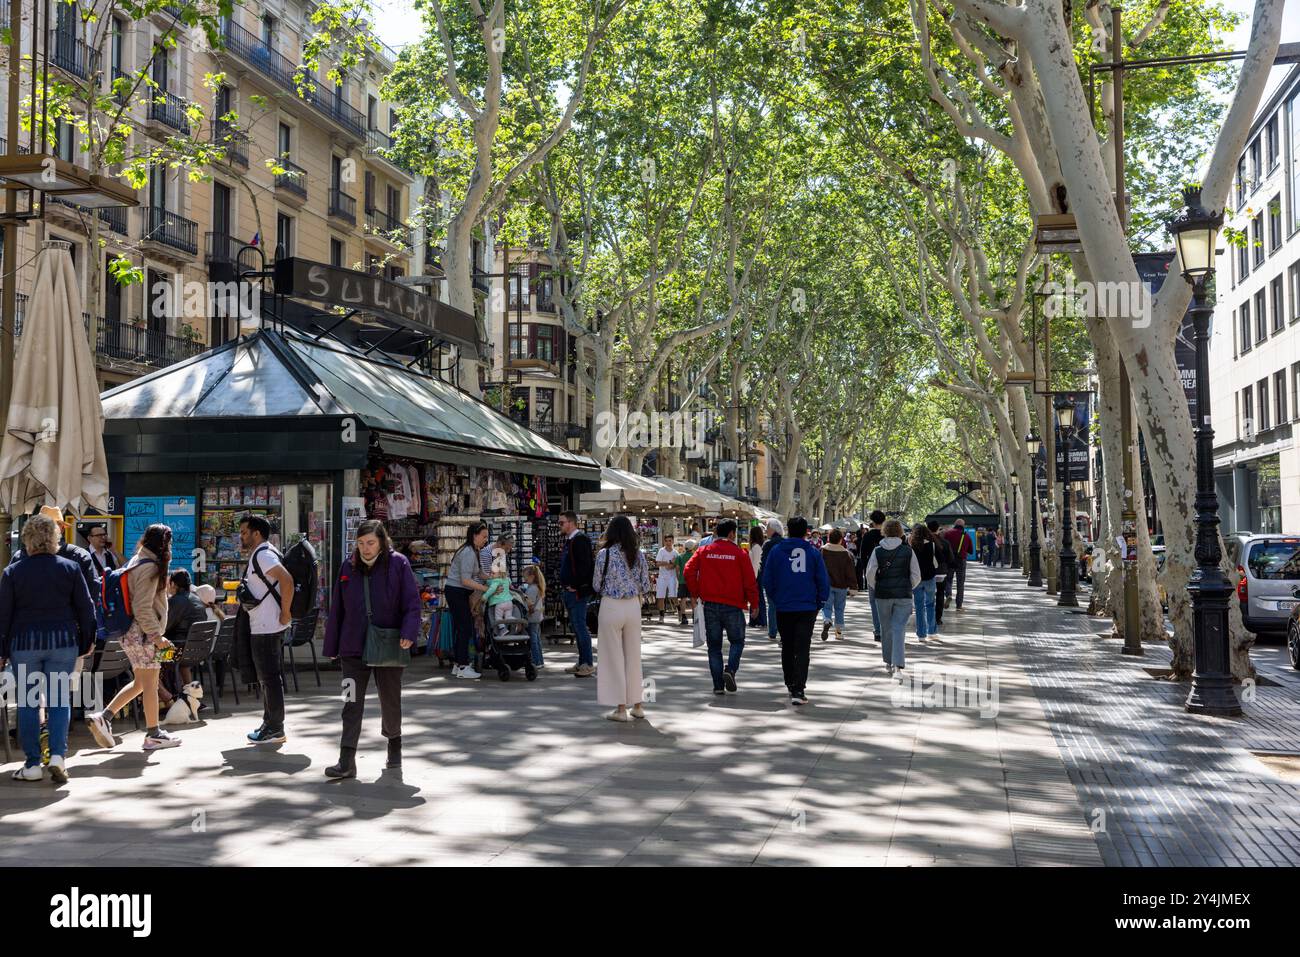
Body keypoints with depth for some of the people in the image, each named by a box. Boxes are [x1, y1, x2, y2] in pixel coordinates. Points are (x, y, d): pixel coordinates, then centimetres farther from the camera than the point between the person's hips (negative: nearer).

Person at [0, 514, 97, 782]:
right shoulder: (70, 568, 1)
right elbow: (85, 608, 4)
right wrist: (87, 641, 14)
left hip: (24, 642, -1)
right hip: (62, 640, 1)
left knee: (27, 702, 6)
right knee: (59, 699, 6)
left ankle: (32, 764, 6)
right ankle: (58, 755, -7)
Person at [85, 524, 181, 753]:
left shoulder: (137, 562, 14)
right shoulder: (149, 567, -16)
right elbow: (143, 609, -21)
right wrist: (156, 635, -18)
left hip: (133, 632, 10)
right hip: (143, 633, -10)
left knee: (140, 682, 16)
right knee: (150, 684, -2)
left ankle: (104, 716, 12)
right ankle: (153, 734, 4)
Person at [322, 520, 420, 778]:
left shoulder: (398, 564, -4)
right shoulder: (349, 566, 5)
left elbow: (412, 603, -6)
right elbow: (336, 610, 9)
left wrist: (409, 632, -22)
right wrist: (331, 647, 9)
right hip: (353, 648, 2)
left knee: (390, 700, 14)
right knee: (352, 704, -1)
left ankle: (394, 741, 39)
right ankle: (347, 761, -2)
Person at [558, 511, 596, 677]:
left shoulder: (581, 540, -13)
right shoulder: (569, 540, 18)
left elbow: (584, 565, -22)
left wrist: (575, 586, -18)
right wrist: (565, 586, 14)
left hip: (577, 592, -10)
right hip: (569, 591, 10)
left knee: (580, 627, -8)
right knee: (576, 627, 13)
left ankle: (588, 664, -4)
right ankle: (582, 663, 19)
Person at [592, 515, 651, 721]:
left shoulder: (604, 554, -10)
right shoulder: (638, 554, 1)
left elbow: (597, 585, -4)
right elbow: (645, 586, 4)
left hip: (611, 606, -4)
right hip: (633, 606, 4)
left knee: (614, 657, 4)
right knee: (633, 655, 14)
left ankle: (621, 709, 6)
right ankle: (637, 705, 21)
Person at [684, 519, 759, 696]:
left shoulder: (703, 551, 3)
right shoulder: (739, 553, -4)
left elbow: (689, 571, -5)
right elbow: (750, 580, -5)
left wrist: (696, 593, 5)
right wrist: (754, 603, 6)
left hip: (710, 604, 2)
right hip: (733, 605, -2)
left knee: (714, 645, 10)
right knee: (737, 641, 14)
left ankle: (718, 685, 8)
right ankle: (730, 669, -11)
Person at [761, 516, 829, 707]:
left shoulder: (776, 551, 0)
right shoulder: (813, 552, -2)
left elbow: (767, 580, 2)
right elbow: (823, 581, -1)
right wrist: (819, 603, 11)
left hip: (783, 608, 1)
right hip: (807, 607, -1)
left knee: (787, 648, 17)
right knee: (802, 649, -3)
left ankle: (791, 685, 29)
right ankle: (798, 691, -13)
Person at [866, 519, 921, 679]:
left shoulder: (878, 551, -3)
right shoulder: (908, 551, -3)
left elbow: (870, 574, -6)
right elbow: (916, 576, -2)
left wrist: (875, 588, 11)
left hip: (883, 595, 1)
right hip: (903, 596, -1)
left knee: (886, 629, 16)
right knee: (899, 630, -4)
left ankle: (889, 662, 28)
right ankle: (897, 666, -17)